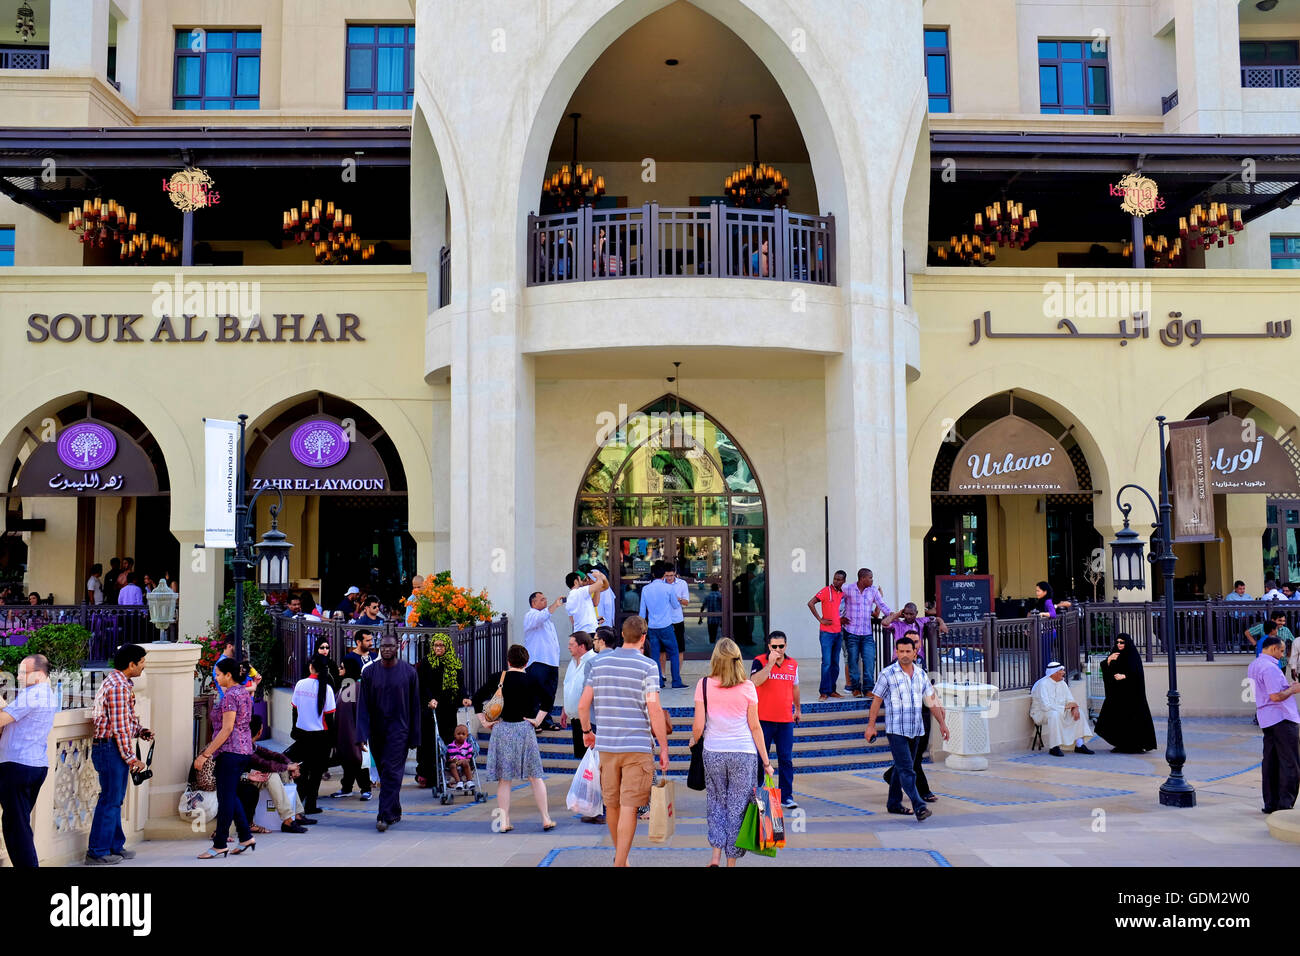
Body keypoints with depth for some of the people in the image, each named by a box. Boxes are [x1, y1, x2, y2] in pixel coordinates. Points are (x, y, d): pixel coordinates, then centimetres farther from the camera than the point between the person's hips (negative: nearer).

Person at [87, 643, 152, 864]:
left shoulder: (121, 683, 15)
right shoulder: (118, 686, -19)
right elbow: (119, 727, -21)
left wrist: (140, 731, 7)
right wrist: (131, 758, -17)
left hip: (115, 749, 11)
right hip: (111, 748, -11)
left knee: (115, 799, 16)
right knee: (110, 800, -3)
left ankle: (115, 846, 24)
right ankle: (98, 852, 4)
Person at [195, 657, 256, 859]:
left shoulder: (230, 696, -15)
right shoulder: (244, 693, 13)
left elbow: (227, 729, -19)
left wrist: (206, 754, -17)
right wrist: (211, 747, 25)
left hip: (230, 751, -10)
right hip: (244, 750, 10)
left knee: (226, 797, -3)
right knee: (231, 795, 16)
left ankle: (220, 845, 3)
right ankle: (246, 837, 16)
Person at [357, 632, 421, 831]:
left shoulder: (409, 672, -1)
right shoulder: (369, 673, 3)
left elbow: (415, 706, 1)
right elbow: (363, 705, 1)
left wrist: (414, 736, -1)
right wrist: (362, 734, -9)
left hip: (398, 730, -3)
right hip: (376, 731, 3)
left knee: (391, 772, -11)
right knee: (385, 773, 10)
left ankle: (385, 816, -13)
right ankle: (395, 812, 22)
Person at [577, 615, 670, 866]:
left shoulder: (599, 662, 6)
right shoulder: (648, 666, -7)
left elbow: (583, 705, 6)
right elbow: (654, 710, -12)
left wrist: (586, 731, 24)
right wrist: (663, 748, -5)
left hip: (606, 744, 5)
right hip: (637, 746, -4)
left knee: (612, 803, 17)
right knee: (629, 807, -2)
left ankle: (620, 855, 36)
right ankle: (620, 863, -4)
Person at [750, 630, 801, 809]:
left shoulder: (793, 664, 9)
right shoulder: (760, 661, -5)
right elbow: (755, 681, -23)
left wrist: (797, 709, 29)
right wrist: (770, 663, -24)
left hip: (786, 720, 3)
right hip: (764, 719, -3)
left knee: (786, 760, 2)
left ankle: (787, 796, 9)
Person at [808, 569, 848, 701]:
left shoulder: (843, 594, 10)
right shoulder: (826, 591, -7)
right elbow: (810, 603, -12)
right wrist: (820, 619, -12)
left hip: (838, 632, 6)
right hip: (826, 632, -6)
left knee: (835, 663, 10)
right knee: (827, 662, -8)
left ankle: (832, 690, 17)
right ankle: (824, 691, -5)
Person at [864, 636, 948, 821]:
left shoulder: (921, 674, 8)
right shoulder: (887, 674, -6)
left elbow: (931, 700, 15)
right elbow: (876, 700, -4)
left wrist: (942, 723, 14)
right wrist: (871, 725, -7)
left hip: (915, 730, 5)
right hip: (896, 730, -5)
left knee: (902, 768, 14)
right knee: (906, 769, -12)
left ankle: (894, 803, 24)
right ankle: (919, 807, -18)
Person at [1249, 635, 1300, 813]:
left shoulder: (1253, 666, 15)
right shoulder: (1269, 668, -18)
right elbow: (1276, 696, -23)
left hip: (1266, 719, 10)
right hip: (1282, 718, -10)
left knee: (1270, 761, 11)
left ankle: (1270, 803, 13)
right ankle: (1285, 804, -5)